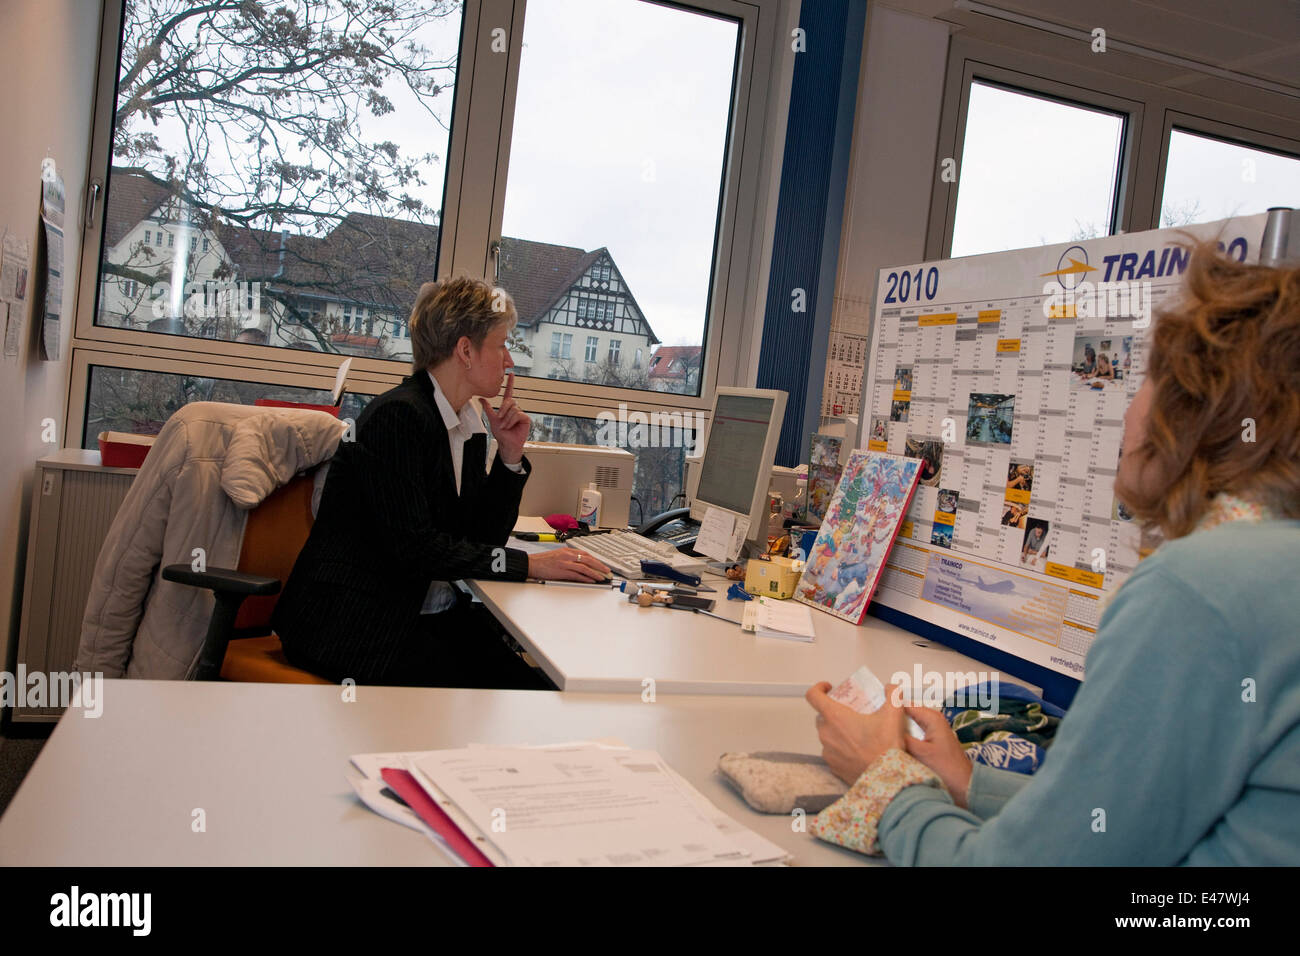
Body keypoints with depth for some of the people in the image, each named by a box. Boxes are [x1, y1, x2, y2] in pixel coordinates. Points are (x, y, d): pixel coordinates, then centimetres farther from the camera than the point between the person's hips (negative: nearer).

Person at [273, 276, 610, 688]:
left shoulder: (471, 425, 11)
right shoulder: (398, 415, -16)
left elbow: (481, 539, 11)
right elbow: (411, 546, -22)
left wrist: (510, 455, 1)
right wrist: (527, 564, -22)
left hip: (431, 614, 8)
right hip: (352, 622, -7)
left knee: (532, 684, -12)